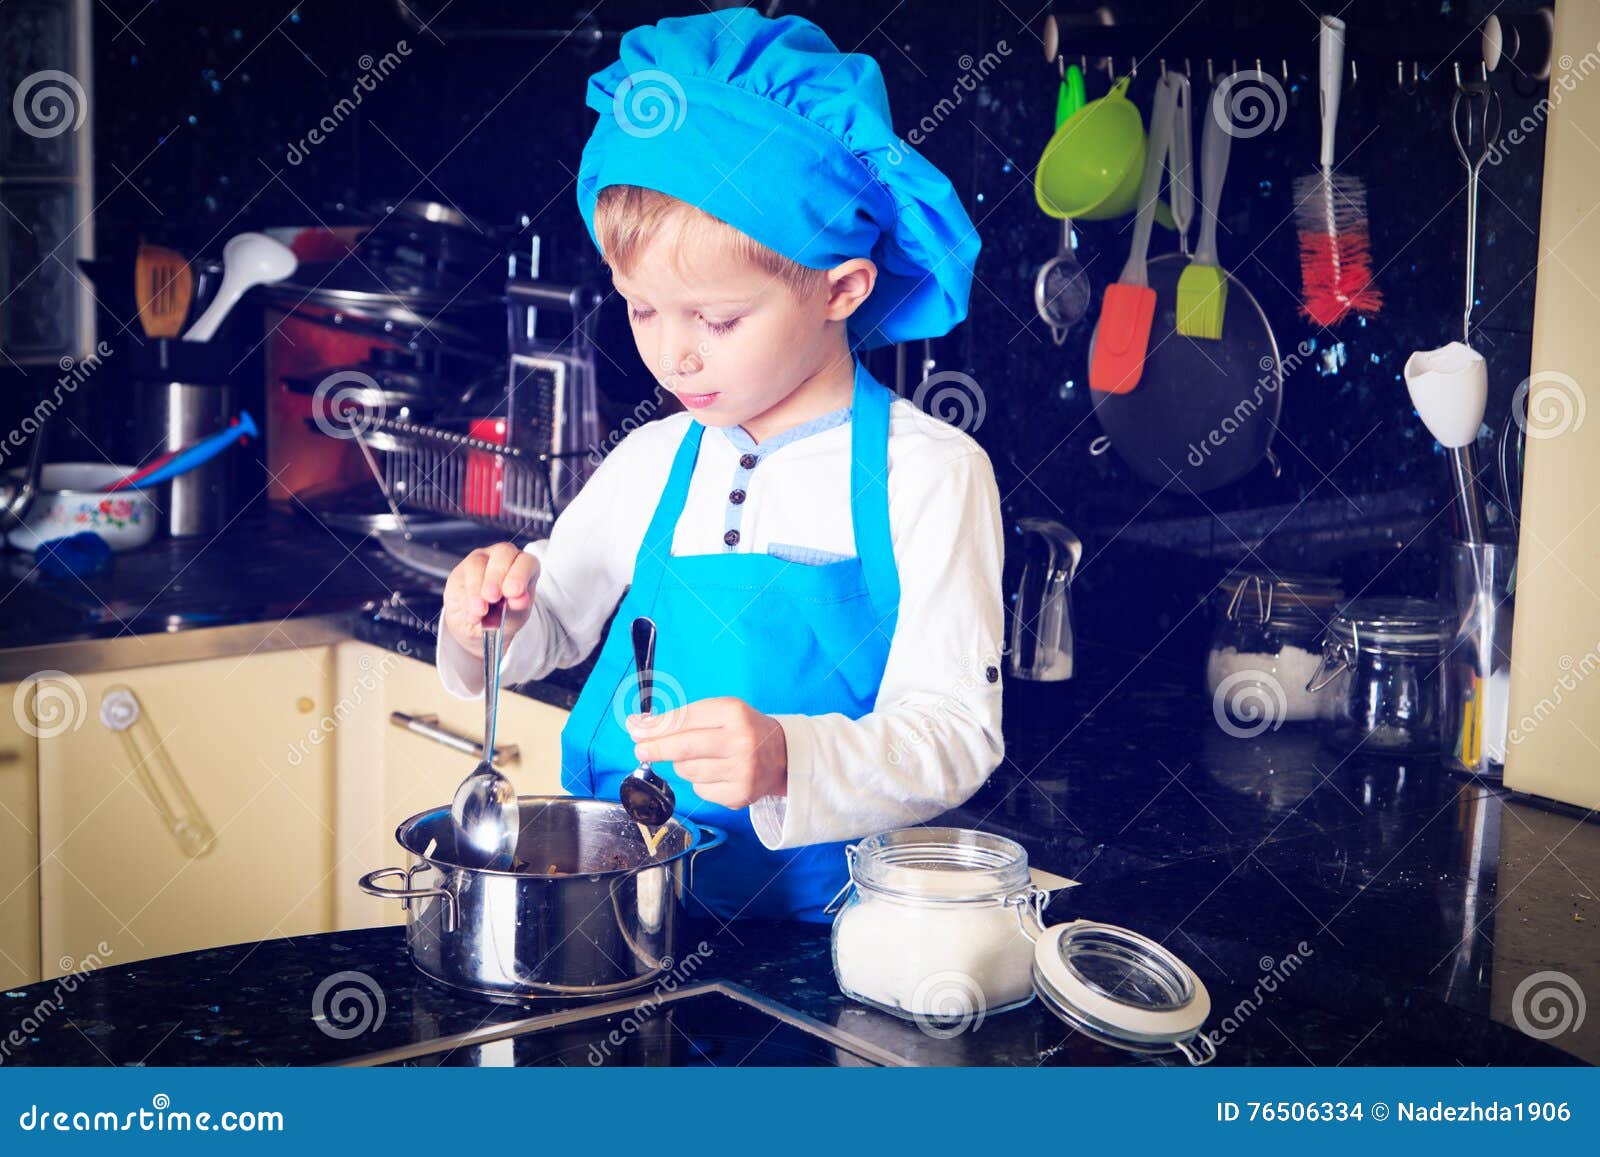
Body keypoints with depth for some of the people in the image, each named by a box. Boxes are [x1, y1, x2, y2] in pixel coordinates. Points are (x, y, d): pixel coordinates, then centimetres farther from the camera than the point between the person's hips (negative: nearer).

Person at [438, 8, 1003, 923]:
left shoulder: (930, 473, -5)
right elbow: (559, 627, 23)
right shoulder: (652, 463, 8)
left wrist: (788, 760, -28)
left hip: (817, 921, -4)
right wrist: (502, 616, -1)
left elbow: (954, 733, -10)